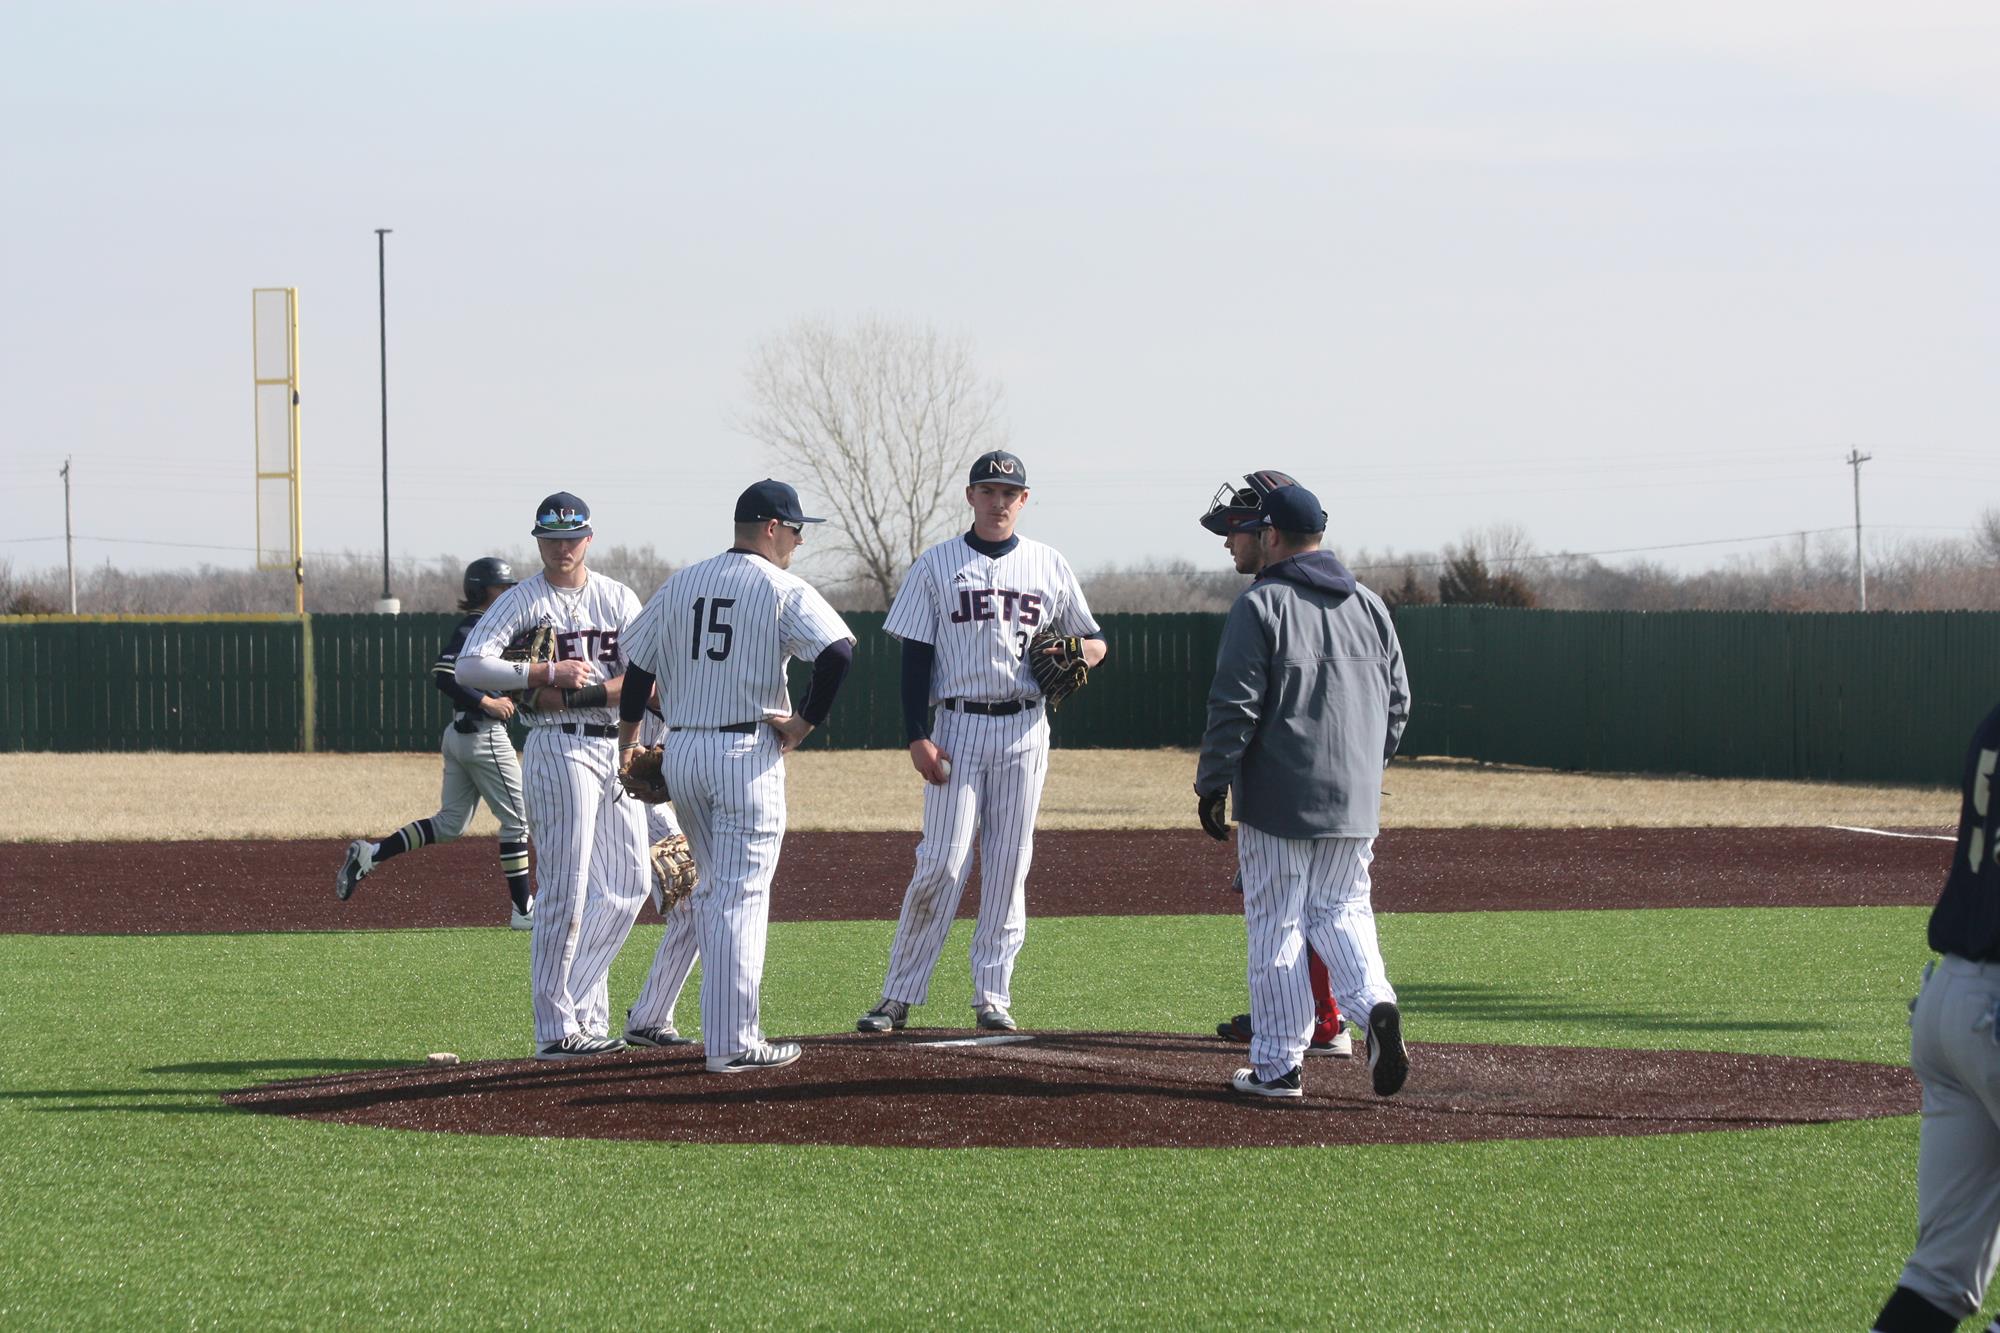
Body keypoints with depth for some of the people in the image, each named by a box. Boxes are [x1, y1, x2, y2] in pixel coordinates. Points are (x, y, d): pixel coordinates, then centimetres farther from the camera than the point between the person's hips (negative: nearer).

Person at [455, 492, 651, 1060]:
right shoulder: (521, 601, -1)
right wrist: (549, 673, -18)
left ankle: (581, 1005, 16)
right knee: (565, 887, -9)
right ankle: (555, 1029, -8)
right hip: (559, 750, -5)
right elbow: (470, 666, -14)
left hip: (617, 746, 5)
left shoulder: (619, 599, 9)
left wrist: (576, 692, -15)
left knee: (628, 883, 6)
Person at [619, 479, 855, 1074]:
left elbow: (639, 664, 12)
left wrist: (627, 744, 22)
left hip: (679, 752, 6)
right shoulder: (783, 589, -7)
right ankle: (733, 1043, -6)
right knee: (741, 897, -4)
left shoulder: (680, 584, 11)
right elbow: (838, 650, -21)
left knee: (714, 888, 19)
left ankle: (725, 1024, 21)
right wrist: (806, 722, -10)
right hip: (748, 752, -6)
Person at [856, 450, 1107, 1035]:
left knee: (1008, 865, 2)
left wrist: (1088, 650, -8)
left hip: (1024, 730, 2)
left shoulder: (1049, 566, 10)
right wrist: (917, 738, -10)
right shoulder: (936, 565, 3)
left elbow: (1093, 638, 18)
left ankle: (993, 994, 8)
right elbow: (915, 656, 0)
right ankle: (899, 994, -4)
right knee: (942, 862, -9)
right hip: (957, 728, -2)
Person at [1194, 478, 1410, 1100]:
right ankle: (1374, 1003, -13)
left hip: (1277, 798, -5)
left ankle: (1277, 1065, 3)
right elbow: (1397, 702, 13)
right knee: (1342, 912, 14)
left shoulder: (1260, 605, -9)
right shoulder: (1369, 605, 10)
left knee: (1276, 925, 2)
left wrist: (1211, 784, -6)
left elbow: (1235, 708, -13)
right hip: (1355, 804, 5)